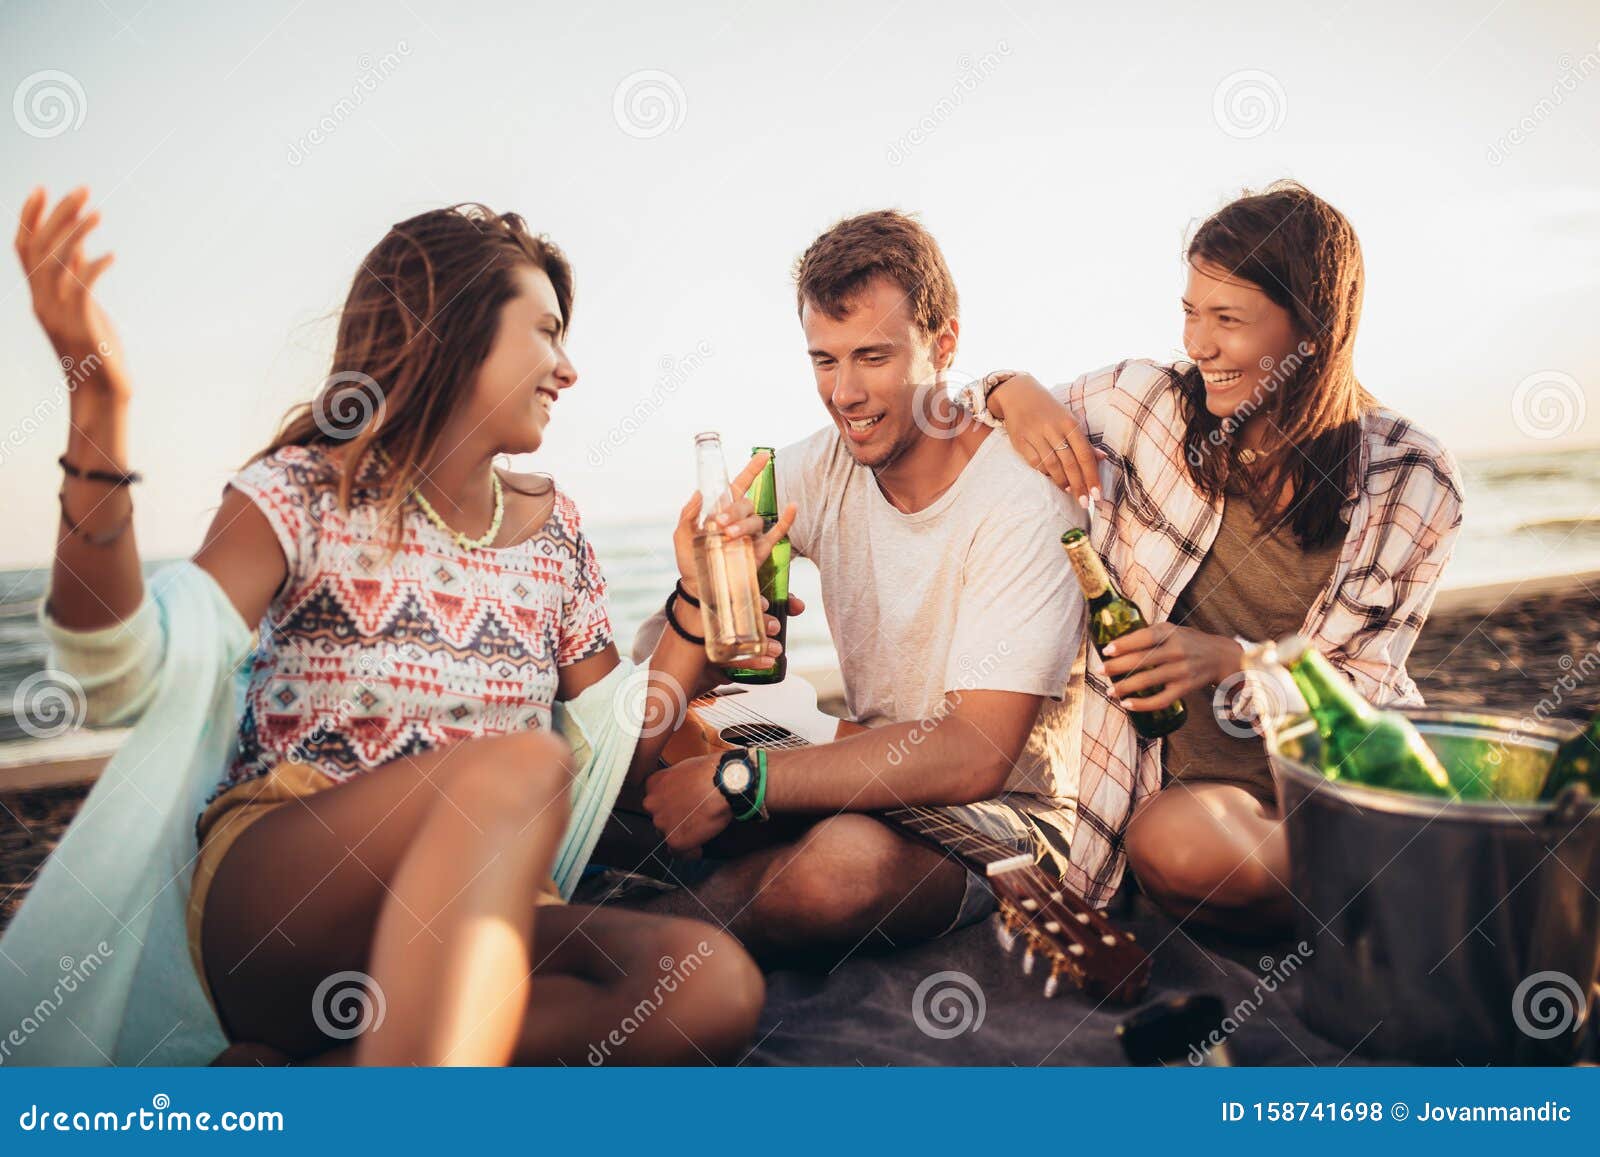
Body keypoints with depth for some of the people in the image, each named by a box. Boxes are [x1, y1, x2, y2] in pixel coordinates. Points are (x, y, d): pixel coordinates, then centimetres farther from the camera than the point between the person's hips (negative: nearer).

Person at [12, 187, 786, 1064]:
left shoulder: (554, 530, 15)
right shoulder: (307, 493, 0)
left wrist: (698, 597, 4)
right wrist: (99, 416, -25)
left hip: (467, 922, 5)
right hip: (267, 901, -5)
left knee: (715, 983, -26)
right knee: (525, 763, -35)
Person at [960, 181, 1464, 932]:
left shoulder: (1412, 482, -2)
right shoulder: (1150, 404, -2)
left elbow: (1366, 684, -1)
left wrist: (1230, 661, -20)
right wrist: (1016, 393, -16)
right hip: (1192, 778, 3)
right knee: (1173, 846, -31)